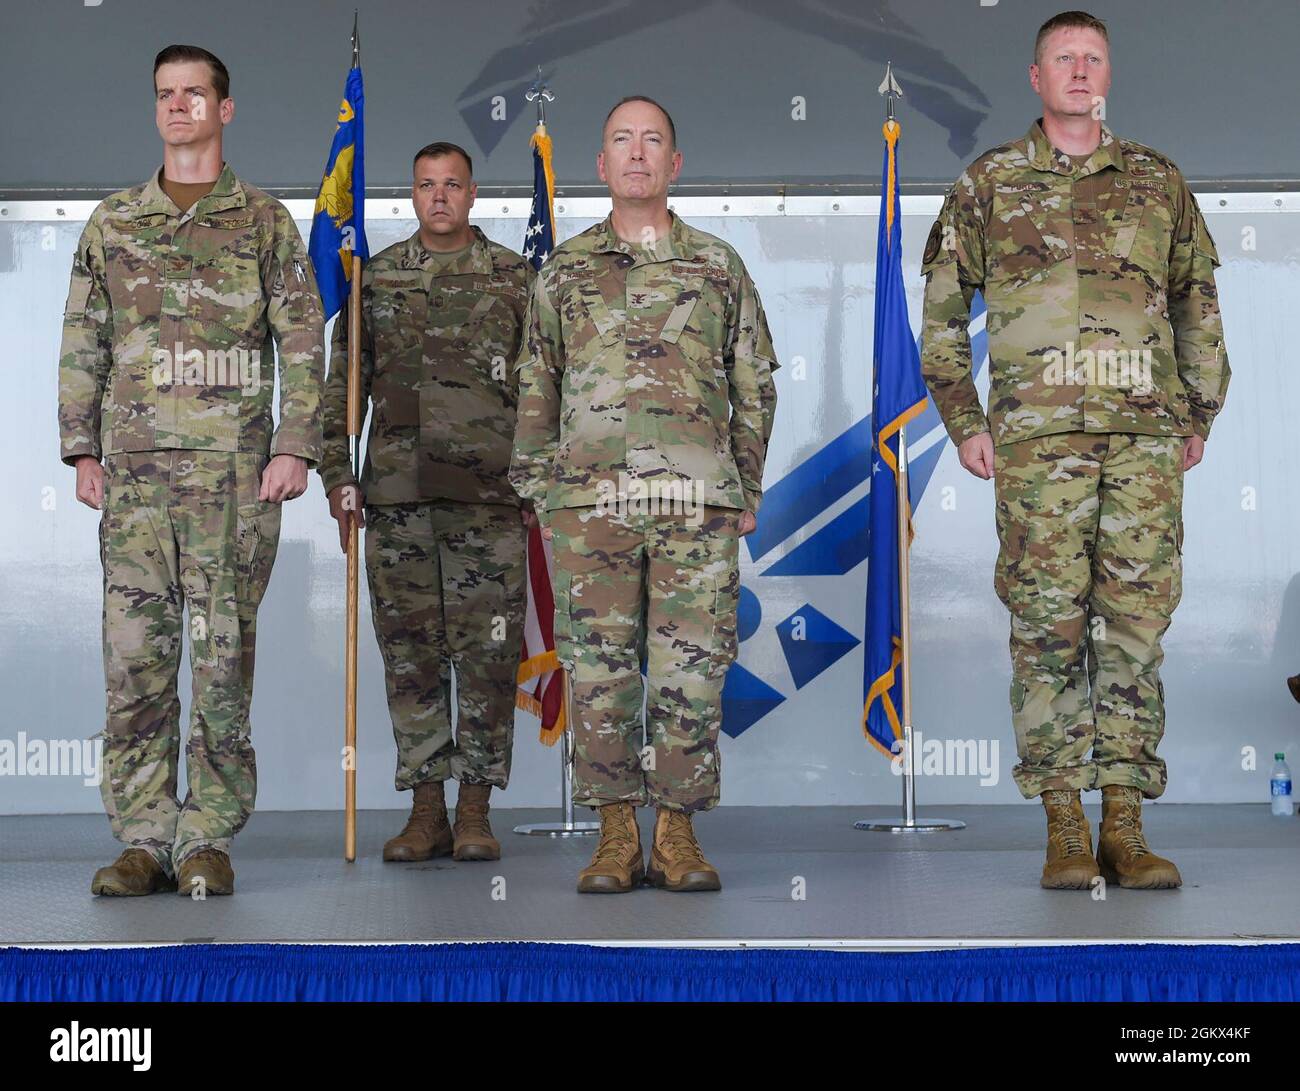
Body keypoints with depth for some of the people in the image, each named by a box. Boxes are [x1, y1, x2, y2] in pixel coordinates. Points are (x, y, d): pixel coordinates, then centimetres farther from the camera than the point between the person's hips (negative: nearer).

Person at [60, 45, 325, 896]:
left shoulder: (265, 222, 7)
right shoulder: (112, 224, 14)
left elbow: (304, 342, 3)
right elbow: (83, 345, 14)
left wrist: (296, 447, -7)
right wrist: (82, 450, 5)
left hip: (234, 469, -2)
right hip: (135, 466, 2)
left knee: (222, 651, -2)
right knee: (134, 650, -1)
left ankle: (209, 839, 4)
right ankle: (144, 839, 4)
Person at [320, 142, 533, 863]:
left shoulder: (515, 278, 7)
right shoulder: (374, 278, 11)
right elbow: (342, 384, 12)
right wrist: (337, 476, 5)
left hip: (489, 491, -1)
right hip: (396, 493, 2)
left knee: (487, 650, -2)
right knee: (410, 650, 3)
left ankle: (475, 810, 6)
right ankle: (426, 810, 10)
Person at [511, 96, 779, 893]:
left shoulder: (719, 267, 11)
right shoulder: (565, 271, 12)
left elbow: (755, 385, 13)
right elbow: (536, 390, 15)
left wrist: (747, 489, 7)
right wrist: (539, 489, 8)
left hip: (698, 500, 0)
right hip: (590, 498, 0)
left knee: (691, 672, -1)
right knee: (600, 670, 0)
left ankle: (678, 835, 8)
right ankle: (616, 838, 8)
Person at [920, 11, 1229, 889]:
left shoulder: (1157, 181, 13)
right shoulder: (989, 183, 9)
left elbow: (1198, 305, 18)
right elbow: (943, 309, 11)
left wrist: (1201, 417, 13)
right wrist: (963, 422, 4)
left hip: (1147, 436, 2)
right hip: (1038, 437, -2)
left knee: (1136, 627, 0)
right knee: (1048, 626, -4)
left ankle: (1126, 825, 5)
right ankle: (1065, 828, 3)